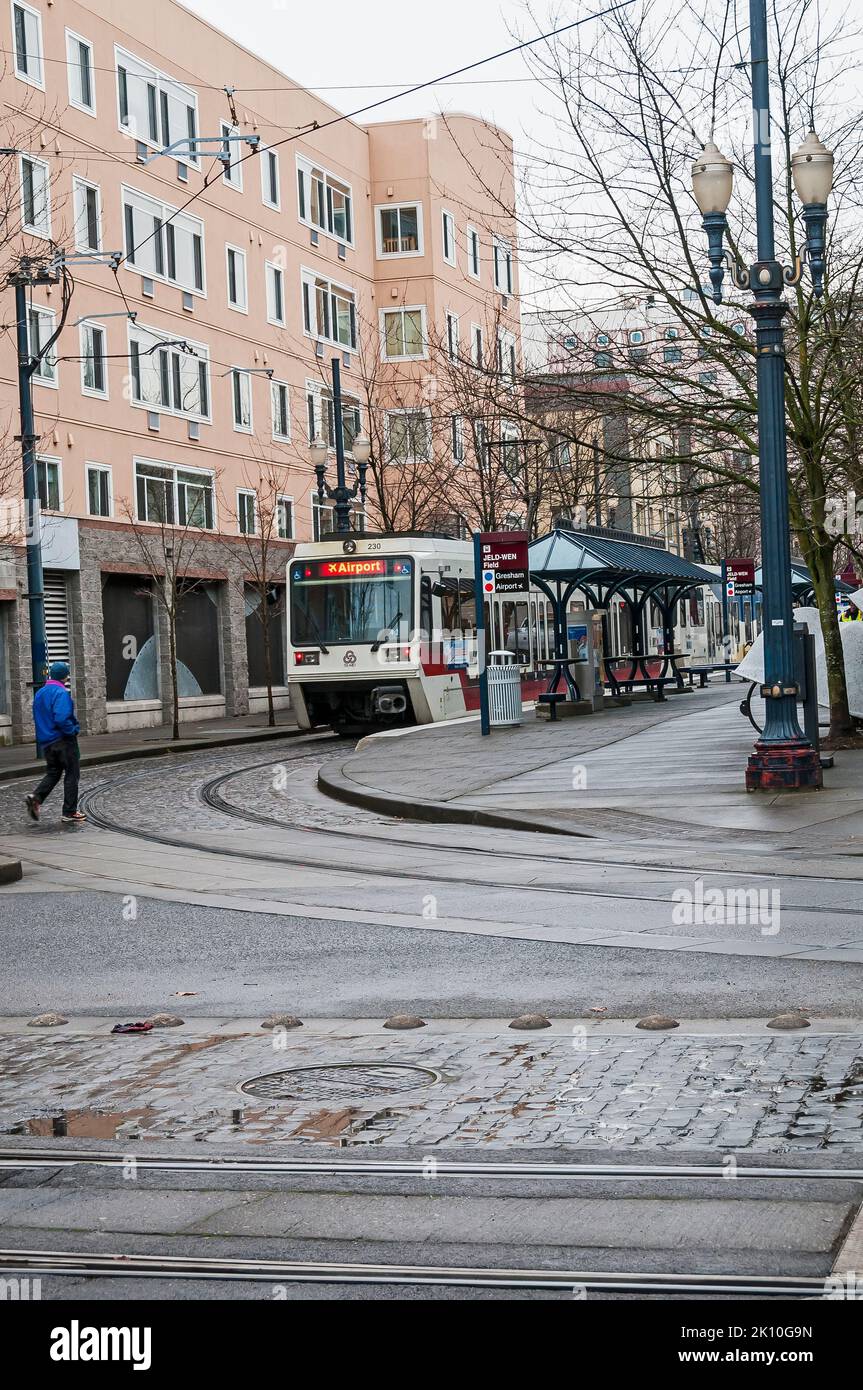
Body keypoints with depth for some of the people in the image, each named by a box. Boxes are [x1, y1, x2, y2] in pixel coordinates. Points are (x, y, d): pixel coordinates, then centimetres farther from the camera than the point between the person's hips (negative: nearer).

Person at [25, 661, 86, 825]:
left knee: (52, 773, 17)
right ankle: (69, 813, 5)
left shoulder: (39, 693, 10)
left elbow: (37, 717, 16)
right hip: (64, 740, -7)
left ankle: (36, 797, -8)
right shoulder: (61, 693, -17)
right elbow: (61, 718, -27)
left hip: (46, 742, 7)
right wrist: (73, 730, -12)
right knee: (72, 774, 3)